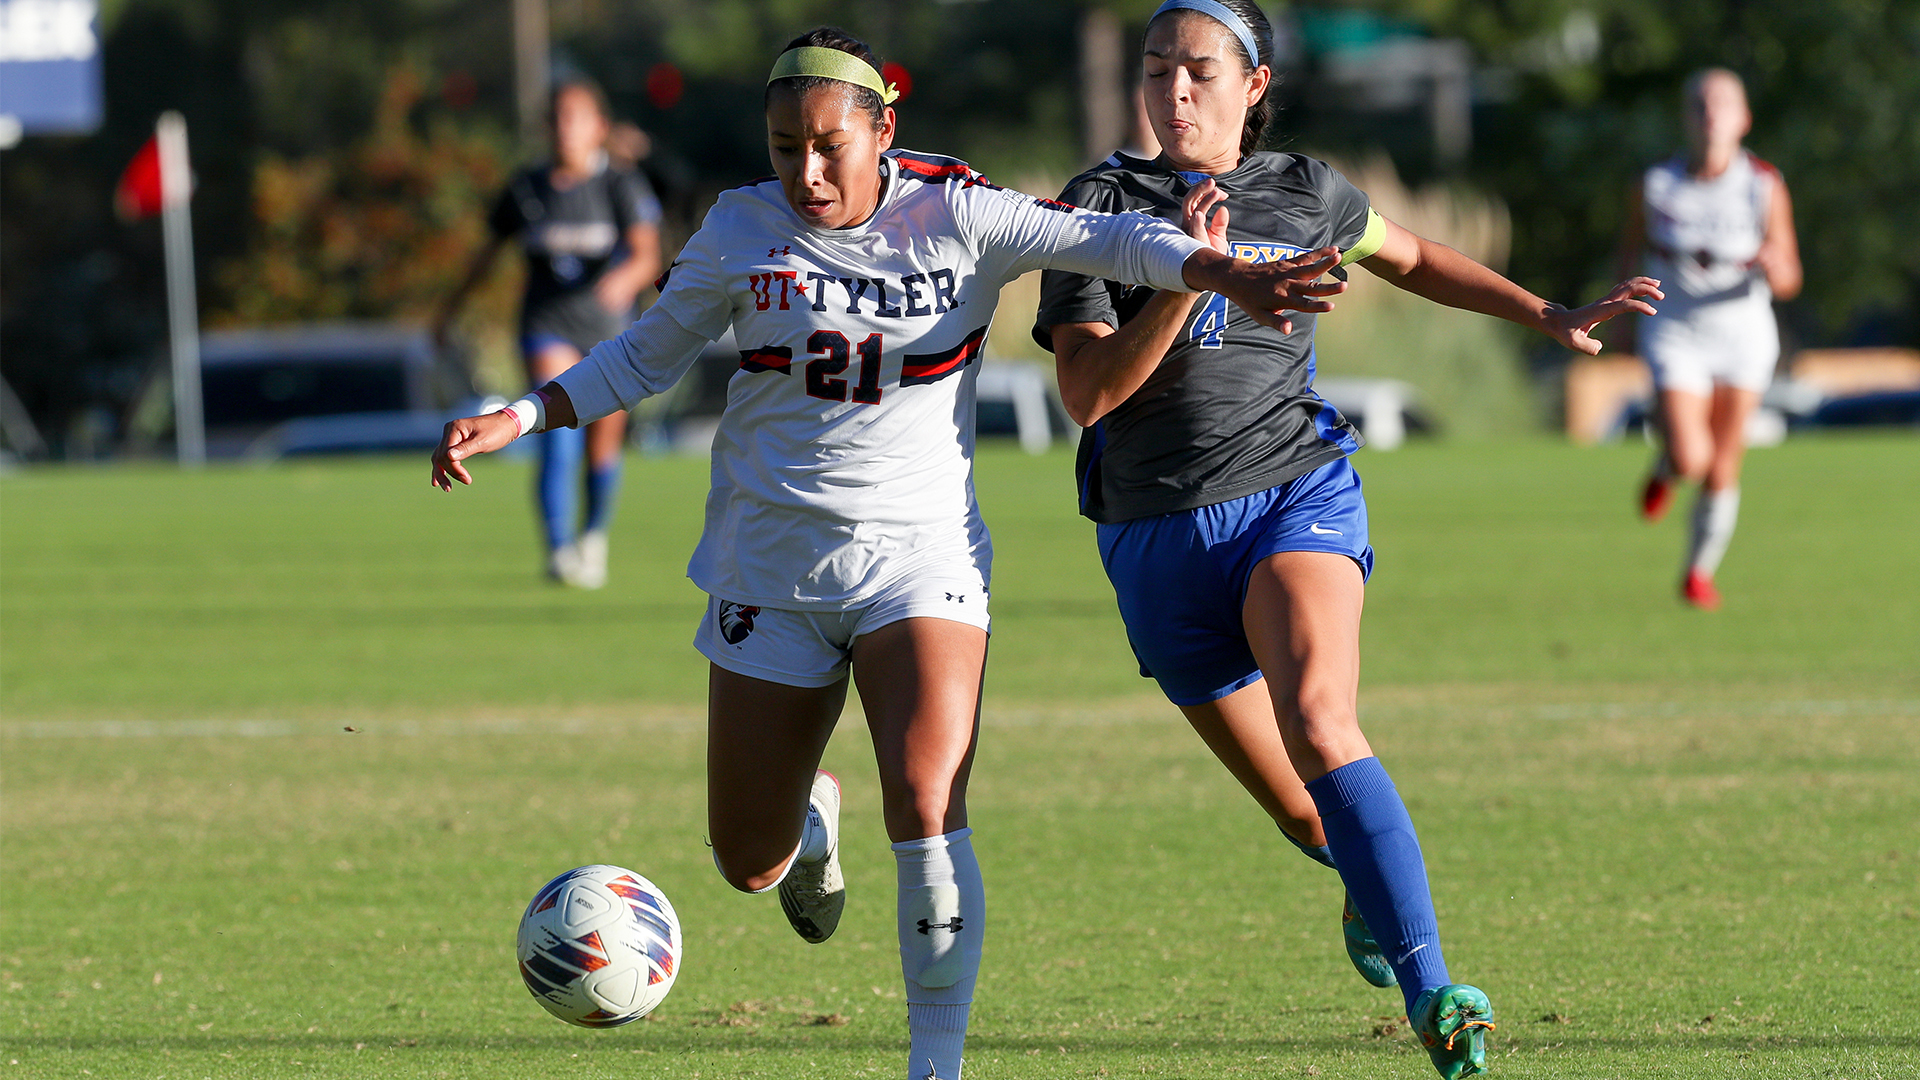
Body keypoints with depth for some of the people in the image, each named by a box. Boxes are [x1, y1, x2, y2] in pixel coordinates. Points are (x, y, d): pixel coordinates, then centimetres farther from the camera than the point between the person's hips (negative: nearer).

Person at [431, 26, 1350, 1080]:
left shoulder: (955, 217, -6)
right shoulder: (739, 229, 0)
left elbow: (1109, 240, -10)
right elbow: (644, 359, 11)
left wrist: (1228, 276, -28)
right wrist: (512, 420, 0)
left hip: (920, 550, -2)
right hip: (772, 563, 2)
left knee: (927, 815, -22)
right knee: (749, 865, 7)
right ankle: (812, 812, 46)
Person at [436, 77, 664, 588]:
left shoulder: (622, 186, -7)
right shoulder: (525, 189, 0)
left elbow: (647, 256, -19)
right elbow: (489, 252, 15)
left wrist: (625, 278, -42)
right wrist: (451, 310, 22)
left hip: (609, 328, 0)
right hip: (548, 327, 0)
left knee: (602, 447, 11)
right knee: (559, 438, -21)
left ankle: (594, 533, 40)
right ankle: (559, 551, -28)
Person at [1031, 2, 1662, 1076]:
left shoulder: (1304, 193, 6)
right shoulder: (1101, 206, -1)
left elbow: (1411, 259, 28)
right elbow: (1087, 393, -11)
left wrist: (1552, 315, 23)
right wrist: (1187, 281, -21)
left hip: (1296, 494, -1)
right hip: (1159, 535, 1)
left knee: (1318, 724, -30)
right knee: (1304, 813, 10)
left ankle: (1431, 993, -38)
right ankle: (1371, 883, 48)